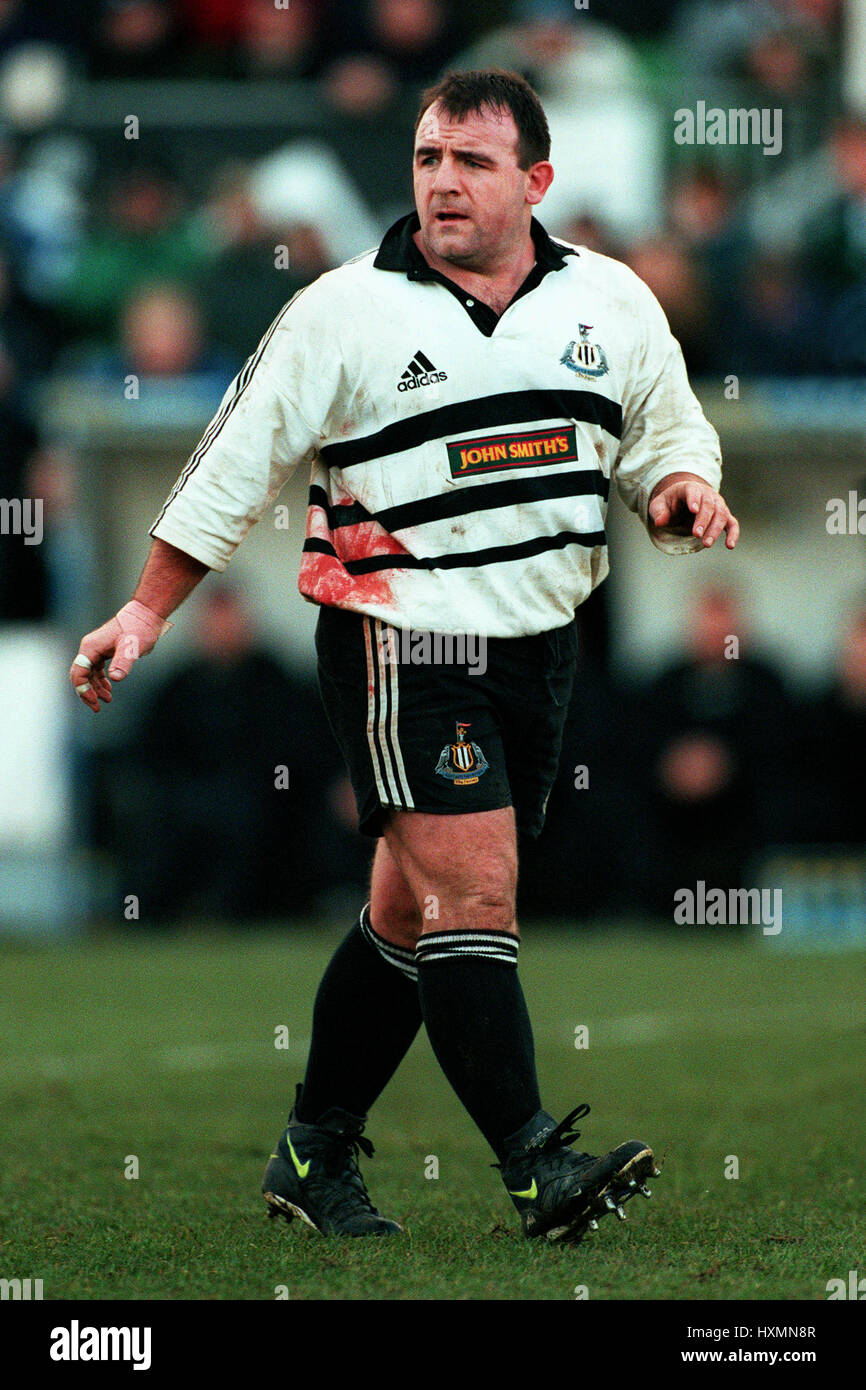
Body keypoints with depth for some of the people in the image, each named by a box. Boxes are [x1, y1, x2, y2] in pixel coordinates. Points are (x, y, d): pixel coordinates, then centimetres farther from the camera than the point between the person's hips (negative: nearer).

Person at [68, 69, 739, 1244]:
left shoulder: (611, 301, 7)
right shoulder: (345, 312, -4)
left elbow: (668, 429, 20)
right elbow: (235, 466, 1)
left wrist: (683, 488, -4)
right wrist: (148, 612, 0)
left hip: (539, 649, 5)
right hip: (402, 644, -5)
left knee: (413, 915, 11)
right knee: (473, 893, -16)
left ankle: (315, 1155, 23)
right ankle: (533, 1165, -19)